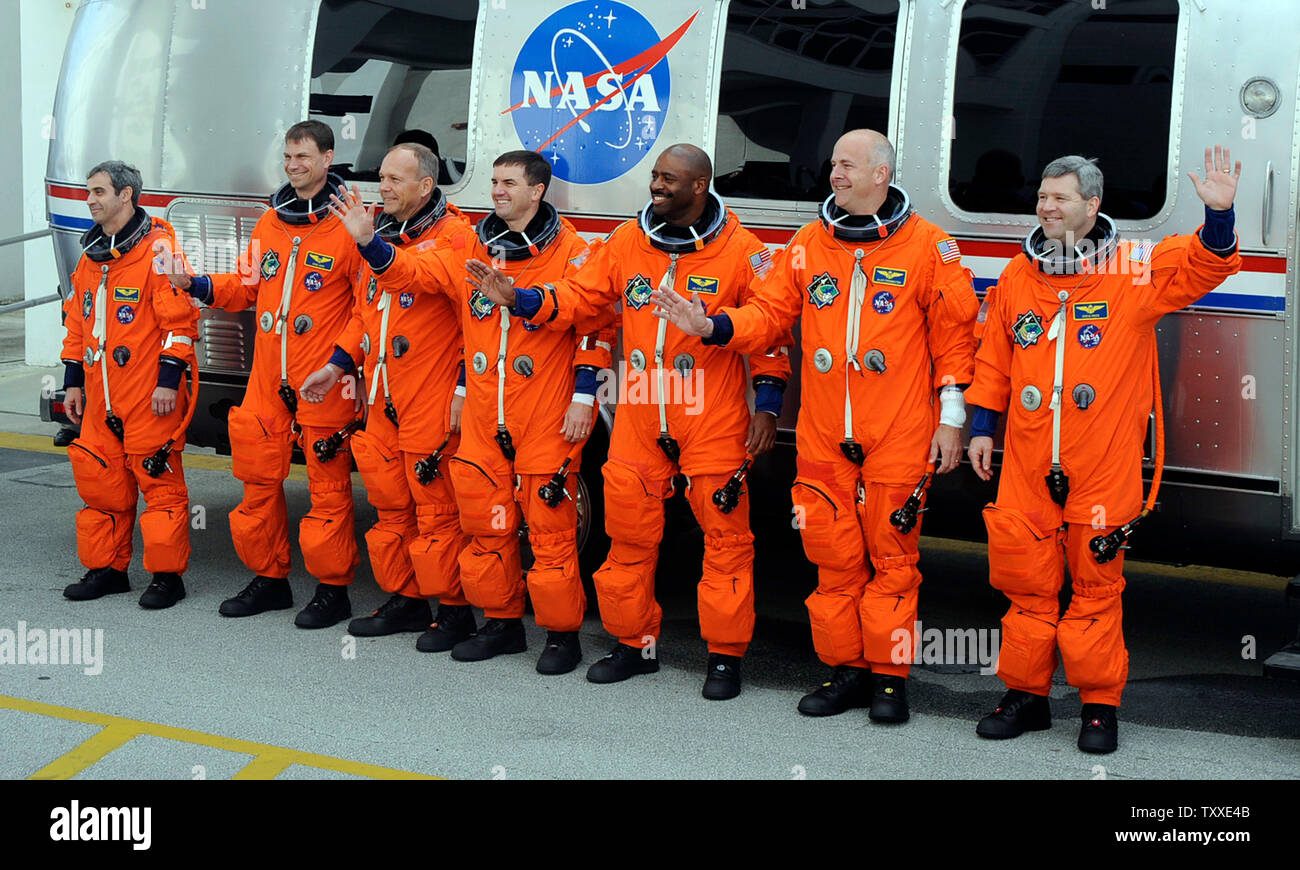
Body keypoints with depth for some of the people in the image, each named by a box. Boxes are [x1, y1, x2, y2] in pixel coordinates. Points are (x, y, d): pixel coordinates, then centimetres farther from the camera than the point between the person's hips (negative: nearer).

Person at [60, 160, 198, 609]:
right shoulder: (92, 254, 16)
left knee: (158, 480, -2)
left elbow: (179, 319, -13)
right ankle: (106, 568, 21)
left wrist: (168, 381, -17)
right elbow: (77, 321, 22)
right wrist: (74, 381, 18)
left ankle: (166, 575, 6)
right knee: (99, 479, 10)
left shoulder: (157, 247, -9)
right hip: (101, 395, 8)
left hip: (150, 395, -8)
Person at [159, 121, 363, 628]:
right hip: (268, 377, 7)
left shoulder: (348, 225, -8)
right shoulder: (269, 223, 14)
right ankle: (269, 580, 25)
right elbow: (247, 286, 20)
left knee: (327, 485, -1)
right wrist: (195, 285, 5)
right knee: (258, 480, 12)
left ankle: (333, 589, 10)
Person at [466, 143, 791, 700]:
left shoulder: (740, 251, -5)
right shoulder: (627, 243, 6)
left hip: (714, 424, -4)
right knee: (629, 535, 10)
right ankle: (635, 644, 24)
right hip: (638, 422, 4)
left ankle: (725, 655, 11)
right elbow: (579, 299, 8)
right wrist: (517, 298, -7)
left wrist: (767, 405, -5)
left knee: (725, 536, 0)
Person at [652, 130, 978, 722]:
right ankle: (846, 670, 17)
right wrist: (711, 326, -8)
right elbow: (768, 311, 10)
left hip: (898, 438, -4)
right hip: (823, 437, 4)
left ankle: (888, 676, 10)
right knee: (835, 558, 7)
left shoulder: (928, 246, 0)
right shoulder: (808, 245, 11)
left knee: (891, 556, 0)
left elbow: (953, 335, 0)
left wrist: (950, 417, -4)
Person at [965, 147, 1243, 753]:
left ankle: (1100, 703, 14)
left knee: (1096, 583, 3)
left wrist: (1218, 215, -28)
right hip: (1027, 464, 3)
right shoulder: (1018, 275, 10)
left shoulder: (1136, 269, 0)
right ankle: (1026, 694, 21)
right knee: (1026, 582, 8)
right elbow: (994, 360, 17)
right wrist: (982, 426, 13)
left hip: (1102, 468, -3)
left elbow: (1203, 266, -10)